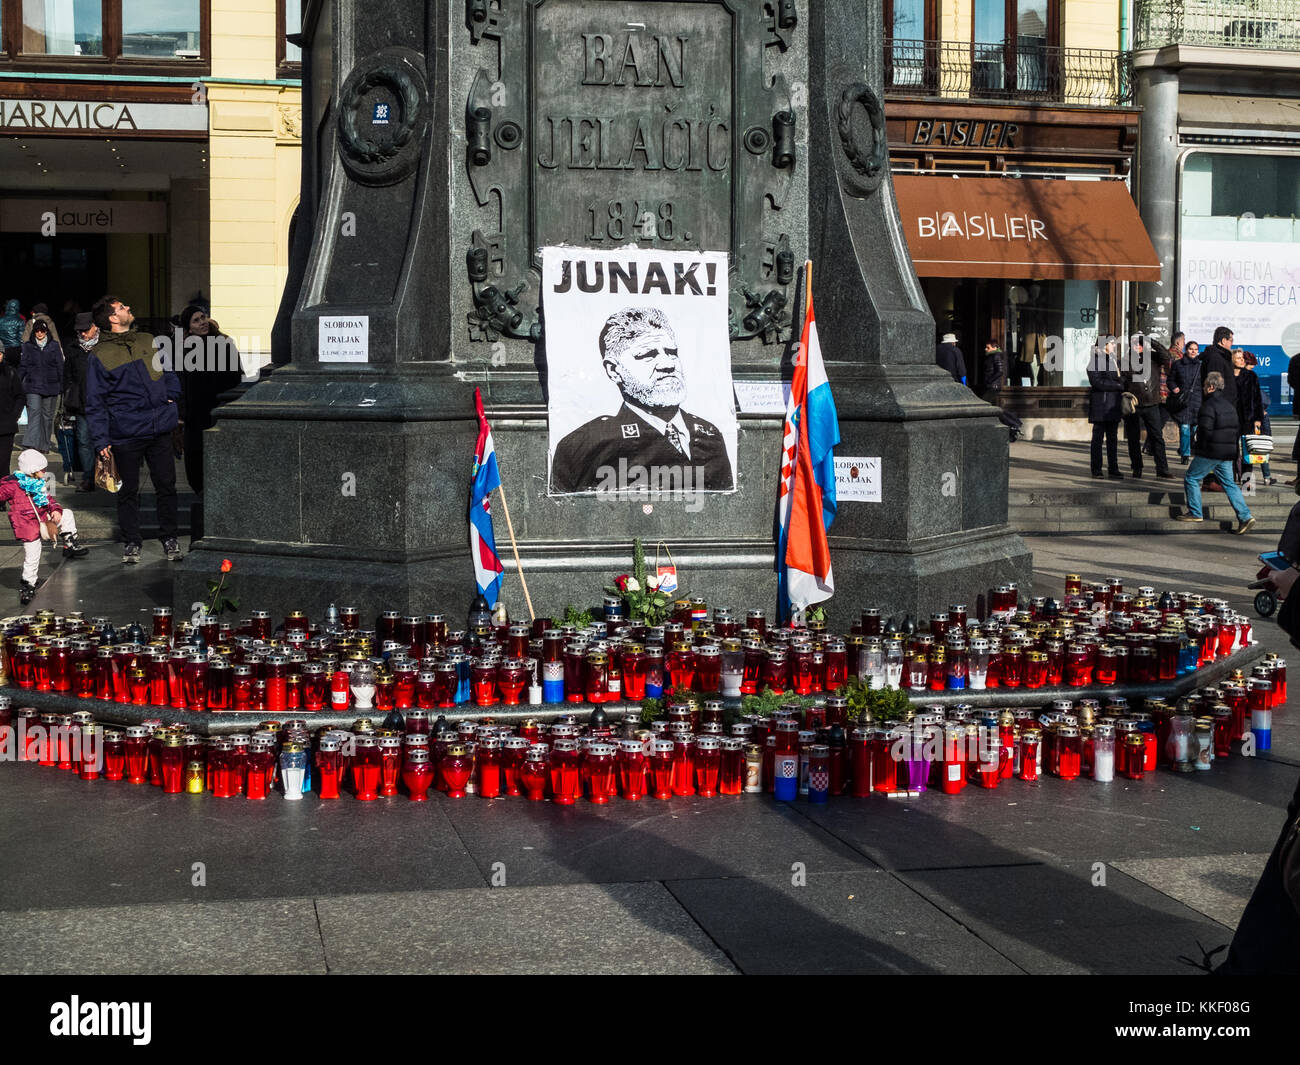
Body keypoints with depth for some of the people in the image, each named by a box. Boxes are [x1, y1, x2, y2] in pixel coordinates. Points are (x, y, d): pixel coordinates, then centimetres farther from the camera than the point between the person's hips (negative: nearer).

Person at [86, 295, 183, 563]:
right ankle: (132, 541, 17)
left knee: (166, 486, 7)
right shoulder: (100, 356, -3)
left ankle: (169, 537, 19)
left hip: (159, 429, 4)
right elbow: (95, 401, -3)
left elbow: (168, 373, 20)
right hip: (125, 433, -4)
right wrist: (101, 440, -9)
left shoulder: (148, 341, 11)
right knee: (128, 491, 5)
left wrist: (170, 399, 2)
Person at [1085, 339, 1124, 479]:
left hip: (1113, 405, 8)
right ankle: (1096, 469, 3)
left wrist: (1122, 388, 6)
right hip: (1100, 405, -7)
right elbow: (1097, 382, -16)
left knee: (1113, 438, 6)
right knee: (1098, 437, -2)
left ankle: (1113, 469, 8)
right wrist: (1118, 386, -12)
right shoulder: (1095, 361, -7)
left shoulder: (1112, 359, 18)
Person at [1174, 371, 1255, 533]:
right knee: (1229, 484, 8)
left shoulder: (1209, 405, -13)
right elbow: (1234, 430, 18)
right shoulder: (1228, 404, 15)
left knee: (1191, 479, 6)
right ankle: (1245, 517, -3)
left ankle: (1195, 513, 9)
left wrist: (1197, 448, -5)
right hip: (1228, 453, 8)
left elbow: (1205, 430, -18)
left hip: (1211, 452, -8)